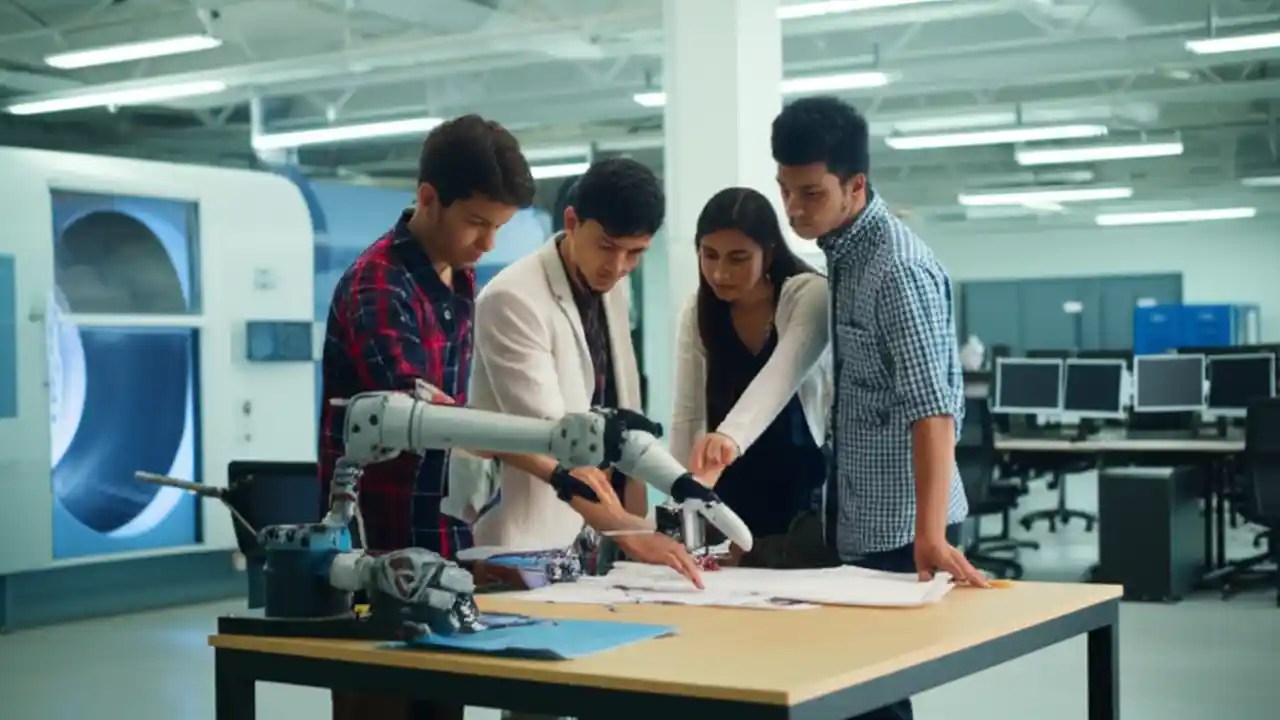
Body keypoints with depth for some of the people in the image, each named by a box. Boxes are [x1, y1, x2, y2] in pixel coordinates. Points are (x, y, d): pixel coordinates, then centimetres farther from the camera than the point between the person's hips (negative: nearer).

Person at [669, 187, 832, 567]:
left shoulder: (810, 295, -15)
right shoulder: (699, 313, 0)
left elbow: (780, 378, -33)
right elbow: (687, 417, 0)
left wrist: (731, 436, -51)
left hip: (805, 502, -4)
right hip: (732, 504, 4)